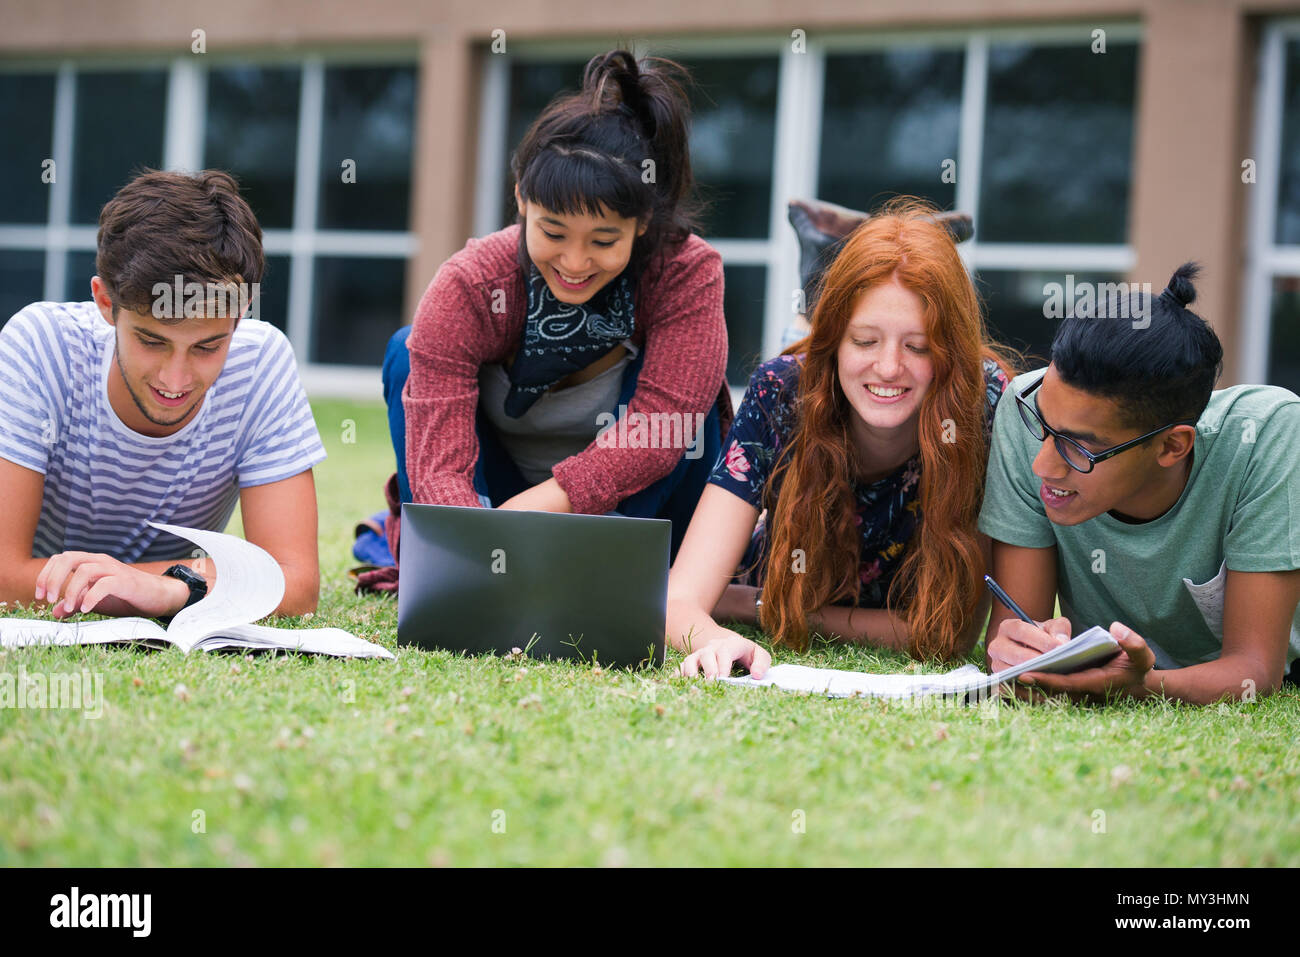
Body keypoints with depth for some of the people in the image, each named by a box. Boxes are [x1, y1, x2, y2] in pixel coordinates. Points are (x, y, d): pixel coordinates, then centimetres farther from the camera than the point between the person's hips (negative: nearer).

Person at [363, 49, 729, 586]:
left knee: (691, 380, -28)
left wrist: (543, 504, -38)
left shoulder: (688, 273, -24)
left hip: (627, 499, 0)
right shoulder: (466, 288, -25)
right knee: (410, 353, -22)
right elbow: (440, 460, -34)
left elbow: (660, 427, -31)